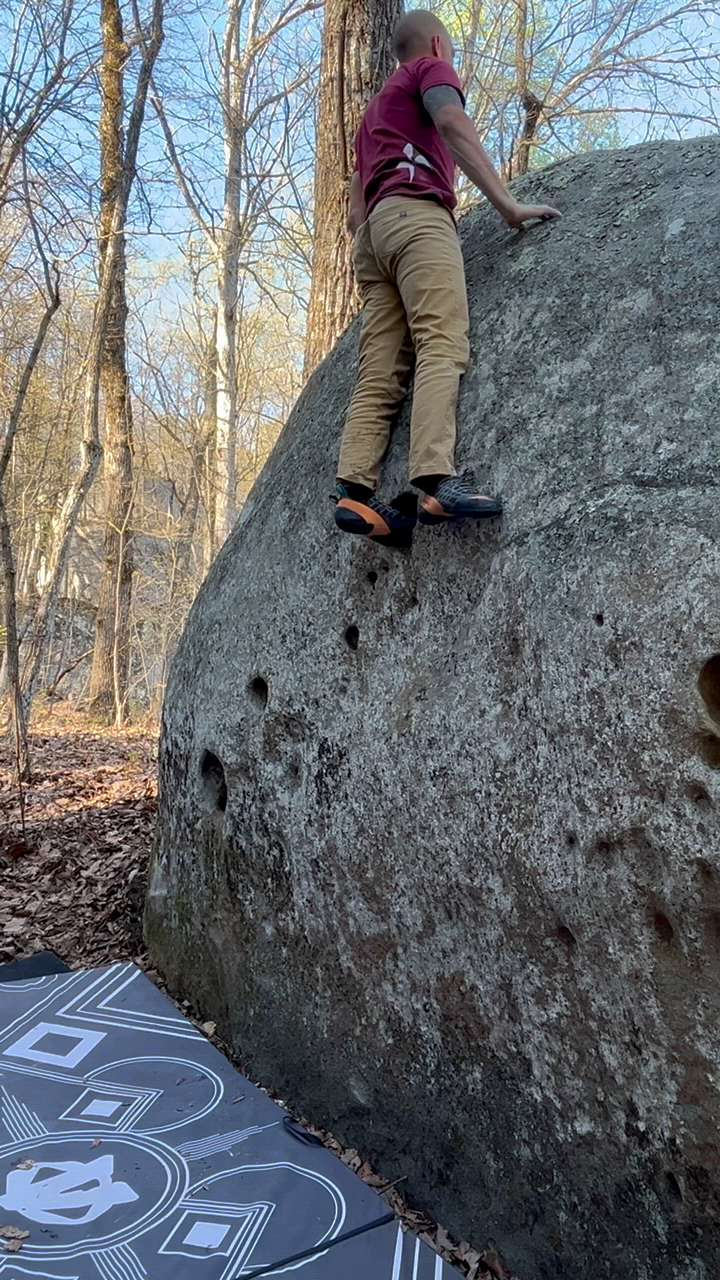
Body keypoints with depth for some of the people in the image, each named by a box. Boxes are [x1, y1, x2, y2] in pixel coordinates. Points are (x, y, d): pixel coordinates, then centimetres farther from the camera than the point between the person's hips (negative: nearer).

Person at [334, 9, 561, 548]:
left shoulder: (377, 108, 40)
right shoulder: (433, 68, 16)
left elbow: (355, 212, 32)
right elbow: (452, 123, -7)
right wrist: (508, 205, -12)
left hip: (373, 228, 8)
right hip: (416, 214, -8)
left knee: (381, 373, -8)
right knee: (442, 346, -25)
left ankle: (355, 490, -25)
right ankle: (437, 479, -45)